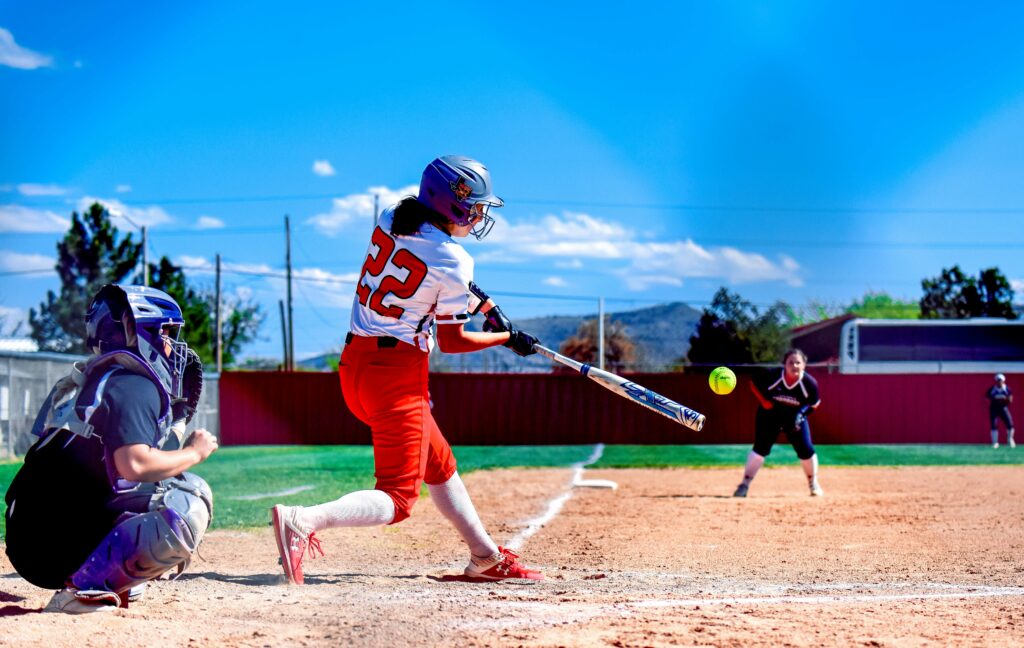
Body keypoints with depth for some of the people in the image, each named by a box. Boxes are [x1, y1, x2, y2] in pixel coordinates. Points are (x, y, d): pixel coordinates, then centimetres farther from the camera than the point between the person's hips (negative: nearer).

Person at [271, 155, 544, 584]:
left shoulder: (389, 222, 6)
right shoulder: (452, 260, -14)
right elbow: (452, 341, -7)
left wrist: (485, 306, 21)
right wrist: (507, 338, 7)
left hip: (355, 363, 9)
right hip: (398, 375, -9)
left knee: (439, 465, 22)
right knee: (397, 497, -6)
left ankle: (486, 558, 34)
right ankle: (303, 521, -27)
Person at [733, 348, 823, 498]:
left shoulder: (809, 383, -22)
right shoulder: (772, 376, -26)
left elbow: (814, 403, -5)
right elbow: (754, 384, -8)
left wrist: (801, 413, -22)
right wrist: (764, 401, -21)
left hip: (795, 417, 2)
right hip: (770, 415, -1)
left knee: (806, 450, -4)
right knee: (760, 448, -12)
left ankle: (813, 484, 20)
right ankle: (744, 484, -6)